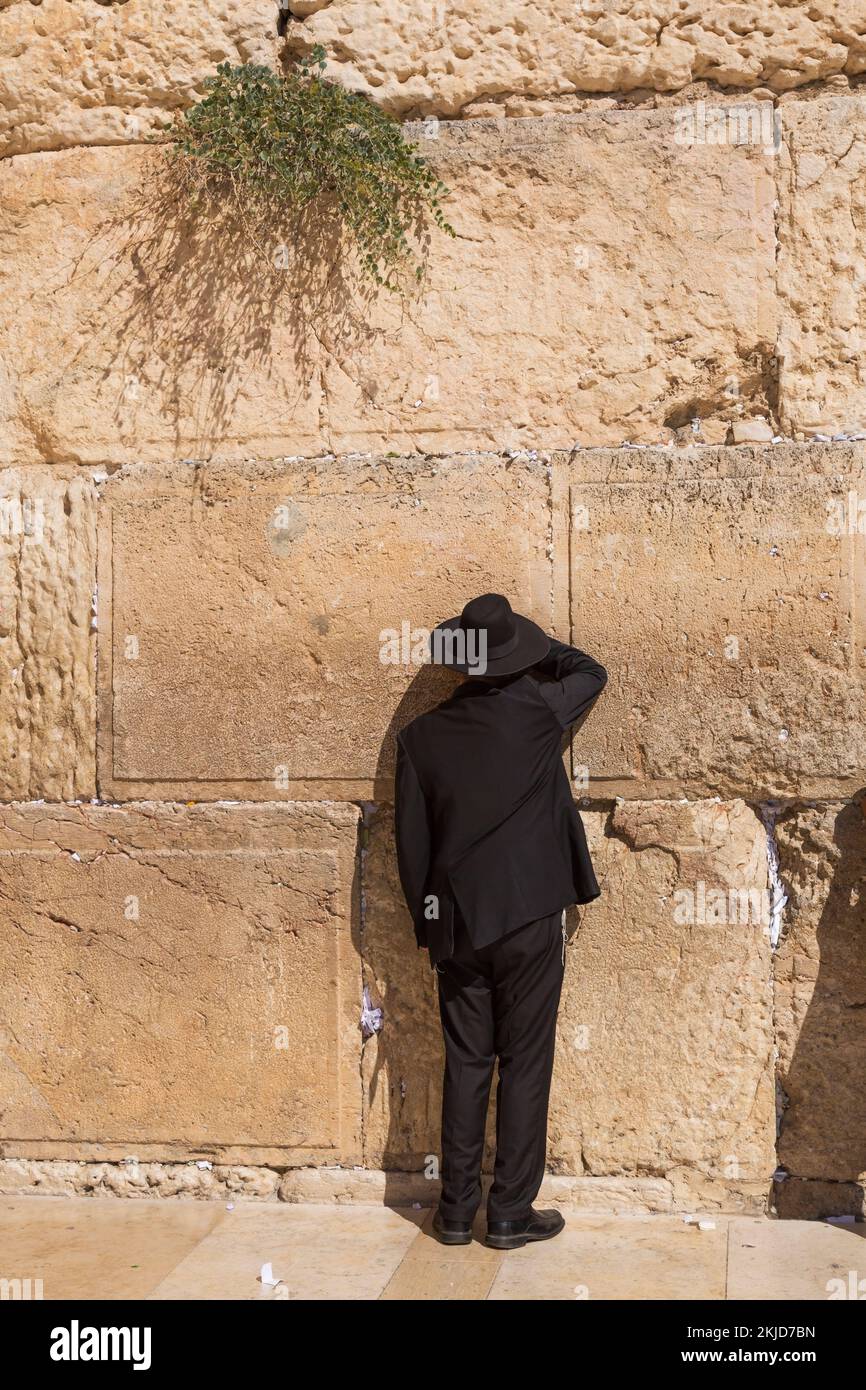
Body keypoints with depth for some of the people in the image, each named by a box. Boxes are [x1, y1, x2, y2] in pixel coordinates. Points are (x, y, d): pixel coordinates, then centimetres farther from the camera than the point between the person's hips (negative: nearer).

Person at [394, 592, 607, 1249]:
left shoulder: (422, 735, -1)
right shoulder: (537, 712, -8)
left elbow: (411, 841, 3)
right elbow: (590, 671, 13)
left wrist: (427, 922, 13)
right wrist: (529, 645, 19)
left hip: (457, 924, 3)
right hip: (529, 920, -3)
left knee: (466, 1064, 12)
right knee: (525, 1064, 6)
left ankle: (457, 1211, 19)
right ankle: (512, 1213, 13)